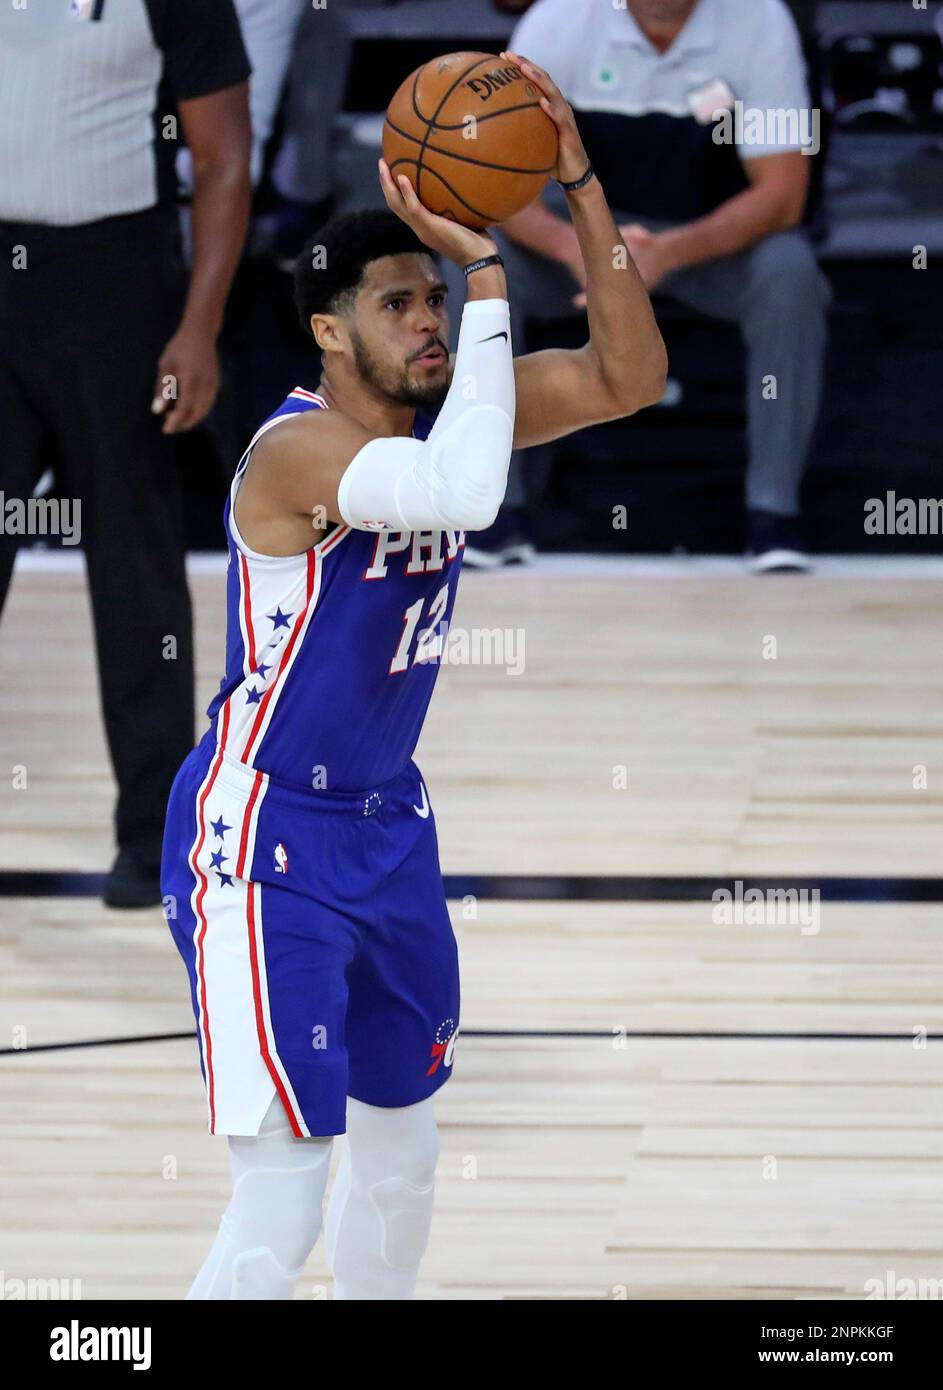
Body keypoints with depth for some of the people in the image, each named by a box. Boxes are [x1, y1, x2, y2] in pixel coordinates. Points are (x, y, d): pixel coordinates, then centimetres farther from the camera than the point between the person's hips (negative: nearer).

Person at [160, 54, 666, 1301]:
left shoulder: (439, 410, 0)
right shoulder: (299, 448, -24)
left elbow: (630, 380, -4)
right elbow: (466, 493, -41)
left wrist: (578, 186, -14)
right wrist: (488, 273, -35)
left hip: (388, 823, 9)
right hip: (266, 839, -9)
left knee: (403, 1145, 21)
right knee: (281, 1203, -14)